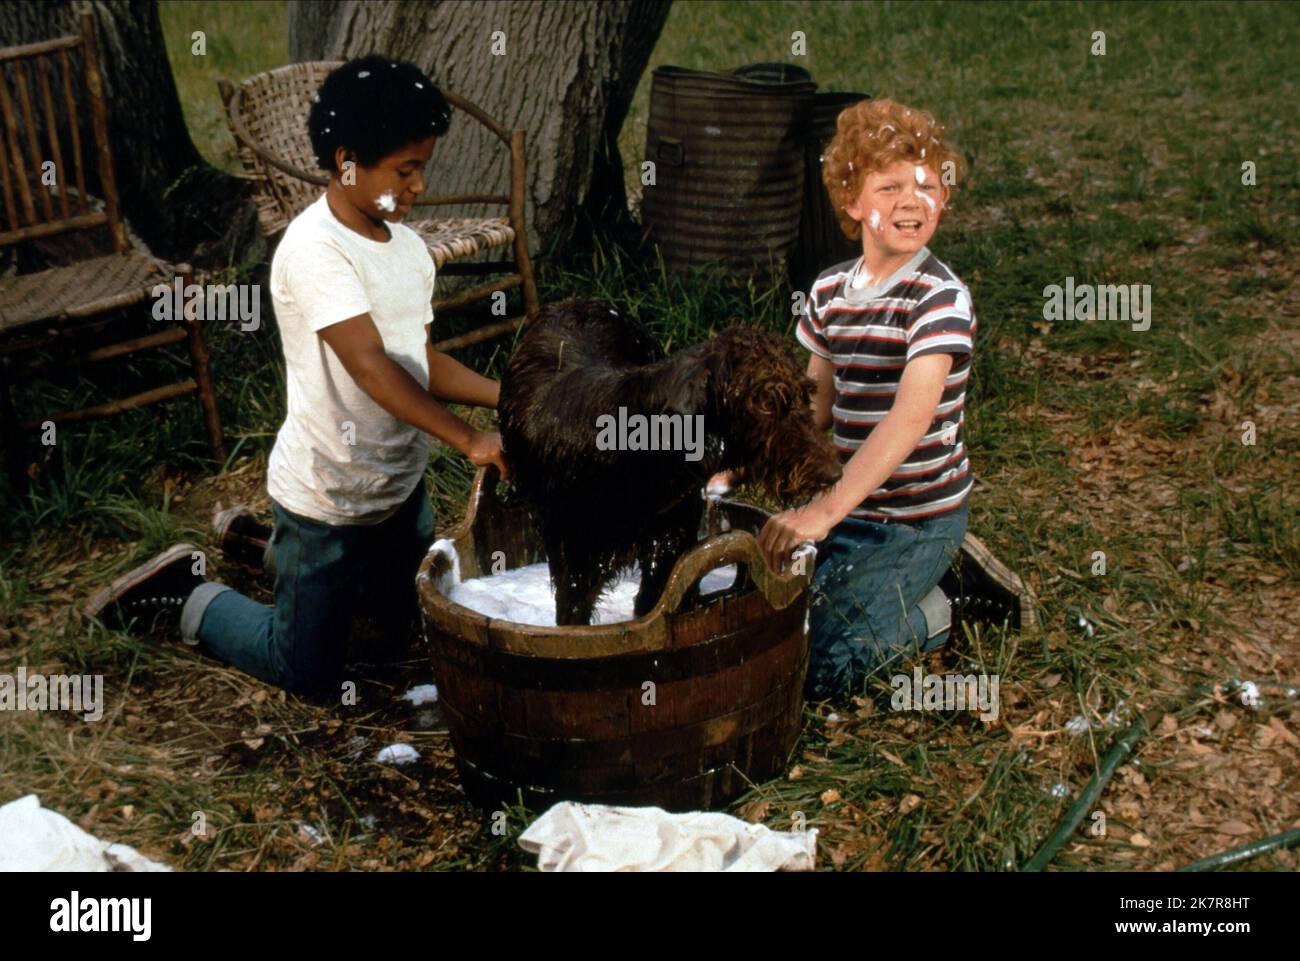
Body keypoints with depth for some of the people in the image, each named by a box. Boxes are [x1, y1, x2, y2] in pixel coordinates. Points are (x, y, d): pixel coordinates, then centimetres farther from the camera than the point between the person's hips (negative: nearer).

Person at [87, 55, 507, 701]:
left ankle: (279, 548, 39)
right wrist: (469, 440, -36)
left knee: (412, 624, 26)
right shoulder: (314, 248, -24)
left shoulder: (407, 247, 2)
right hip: (327, 496, -8)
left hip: (399, 484, 8)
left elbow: (421, 362, 6)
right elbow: (370, 365, -32)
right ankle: (188, 597, 25)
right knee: (310, 676, 4)